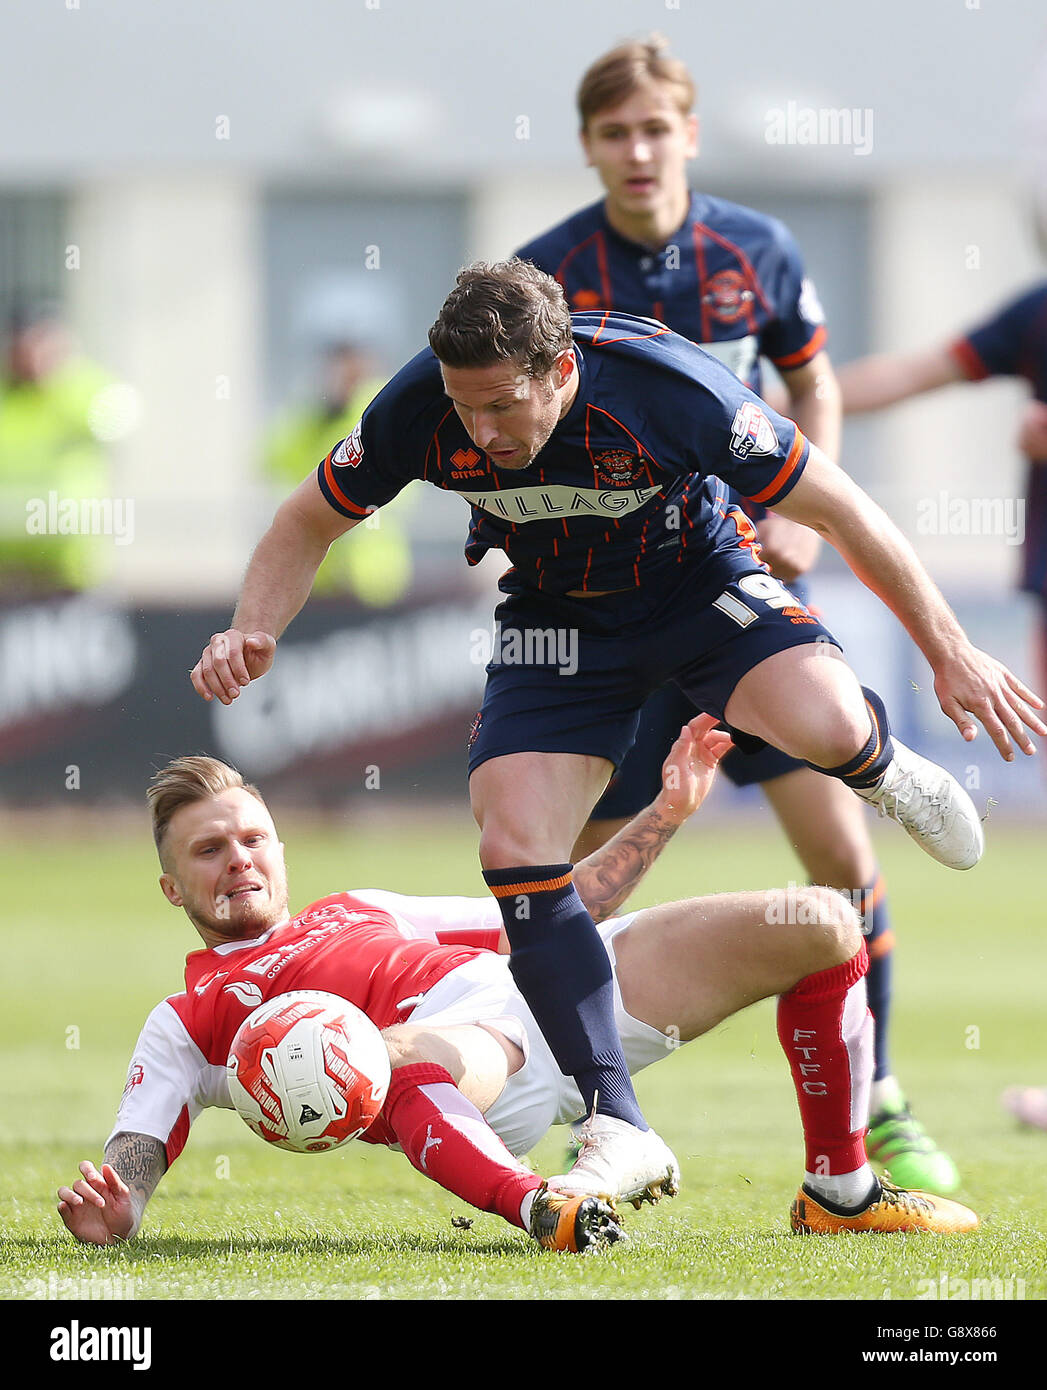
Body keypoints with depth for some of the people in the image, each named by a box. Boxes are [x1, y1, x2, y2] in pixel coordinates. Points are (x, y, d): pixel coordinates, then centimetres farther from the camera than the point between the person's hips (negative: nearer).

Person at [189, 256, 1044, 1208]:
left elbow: (837, 507, -21)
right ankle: (616, 1130, -8)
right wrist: (253, 633, -24)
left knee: (822, 724, -33)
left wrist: (950, 652, -16)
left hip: (697, 581, -3)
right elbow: (309, 524, -5)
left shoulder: (670, 388, -33)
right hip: (558, 619, 3)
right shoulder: (420, 410, -25)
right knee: (514, 850, -16)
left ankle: (881, 765, 7)